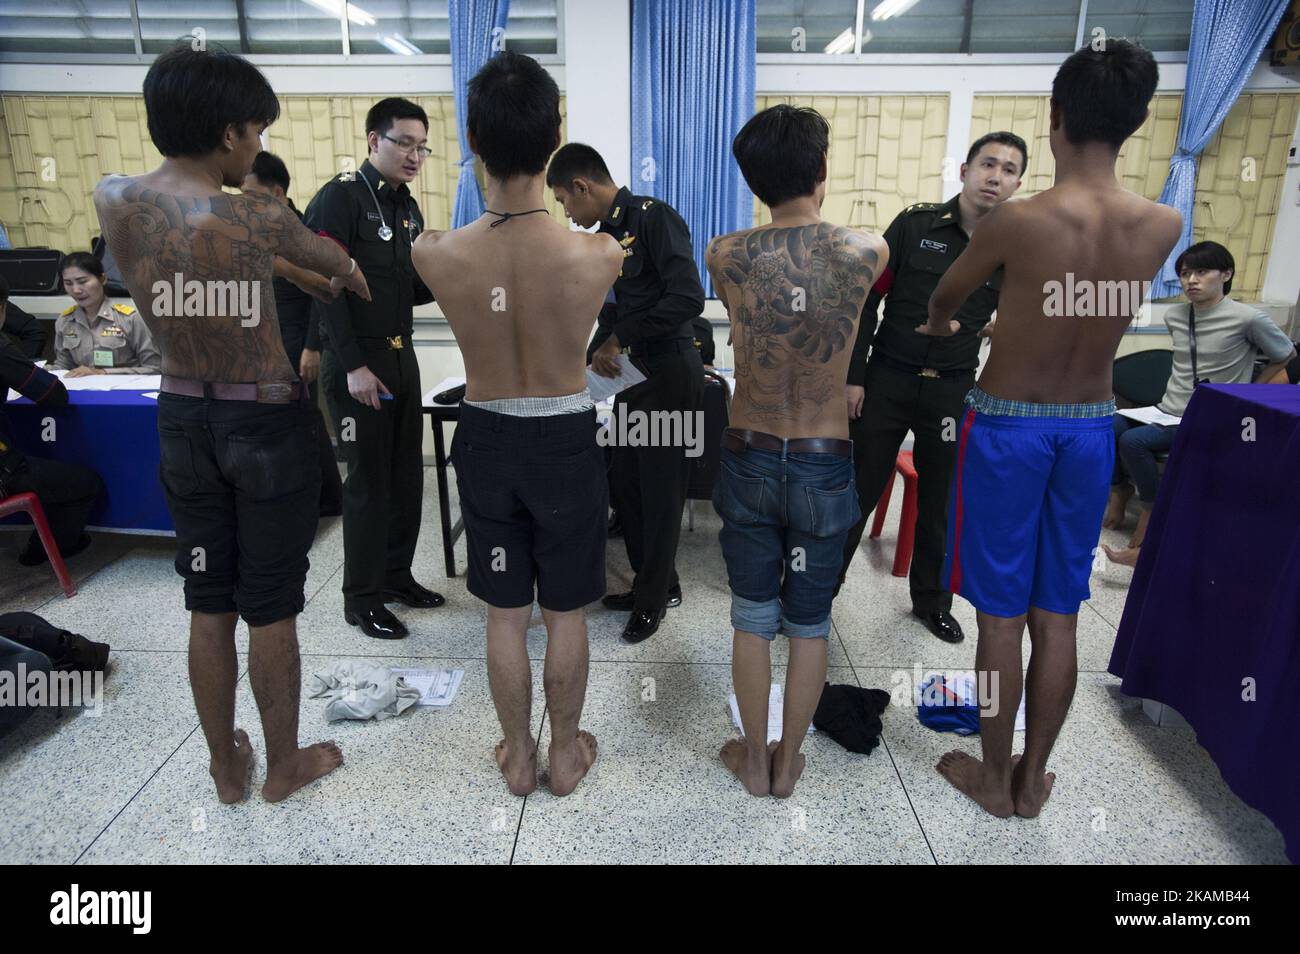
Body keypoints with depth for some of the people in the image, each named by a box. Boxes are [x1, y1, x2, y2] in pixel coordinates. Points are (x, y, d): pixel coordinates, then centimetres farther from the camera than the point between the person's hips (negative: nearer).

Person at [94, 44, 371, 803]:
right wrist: (350, 271, 28)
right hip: (268, 425, -5)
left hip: (183, 419, 6)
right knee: (271, 610, 8)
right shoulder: (254, 219, -19)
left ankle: (227, 768, 33)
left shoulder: (115, 202, -3)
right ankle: (284, 766, 28)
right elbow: (324, 252, 3)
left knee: (209, 604, 16)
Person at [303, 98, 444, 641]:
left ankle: (396, 575, 27)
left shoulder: (408, 208, 14)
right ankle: (361, 598, 13)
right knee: (370, 479, -1)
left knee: (407, 473, 11)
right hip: (356, 363, -7)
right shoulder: (340, 198, -9)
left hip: (401, 357, 7)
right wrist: (354, 366, -20)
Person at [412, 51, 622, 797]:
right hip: (566, 443, -1)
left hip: (487, 441, 2)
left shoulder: (435, 254, -15)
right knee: (565, 613, 16)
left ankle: (518, 755, 36)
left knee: (505, 613, 17)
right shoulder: (598, 255, -19)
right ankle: (566, 753, 35)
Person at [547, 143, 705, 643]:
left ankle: (653, 599, 22)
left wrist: (620, 338, -18)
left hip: (669, 375, -9)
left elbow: (688, 299, -24)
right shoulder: (608, 235, 13)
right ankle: (658, 583, 31)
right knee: (624, 482, 14)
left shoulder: (654, 217, -13)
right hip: (634, 374, 9)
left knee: (660, 490, 4)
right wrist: (596, 354, 9)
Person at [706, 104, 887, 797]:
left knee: (753, 618, 16)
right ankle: (788, 764, 33)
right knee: (810, 623, 17)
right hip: (825, 467, 0)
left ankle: (754, 762, 33)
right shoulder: (866, 252, -11)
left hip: (748, 460, 1)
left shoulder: (725, 256, -10)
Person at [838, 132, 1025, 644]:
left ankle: (931, 599, 31)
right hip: (887, 380, -2)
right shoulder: (915, 223, -4)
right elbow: (867, 301, -5)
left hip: (953, 390, 2)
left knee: (939, 501, 13)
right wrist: (853, 376, -7)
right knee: (857, 490, 2)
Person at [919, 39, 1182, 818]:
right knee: (1058, 617, 13)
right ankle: (1033, 779, 29)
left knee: (1002, 614, 7)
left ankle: (993, 778, 23)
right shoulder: (1163, 227, -4)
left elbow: (945, 298, 3)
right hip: (1090, 430, 4)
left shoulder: (1018, 221, -17)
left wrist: (937, 329, 27)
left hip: (1007, 427, -4)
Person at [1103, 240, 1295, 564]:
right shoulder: (1174, 317, 8)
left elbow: (1285, 357, 6)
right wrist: (1178, 391, 14)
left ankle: (1151, 514, -12)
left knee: (1133, 440, -28)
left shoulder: (1248, 319, -9)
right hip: (1167, 413, 6)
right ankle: (1120, 489, 3)